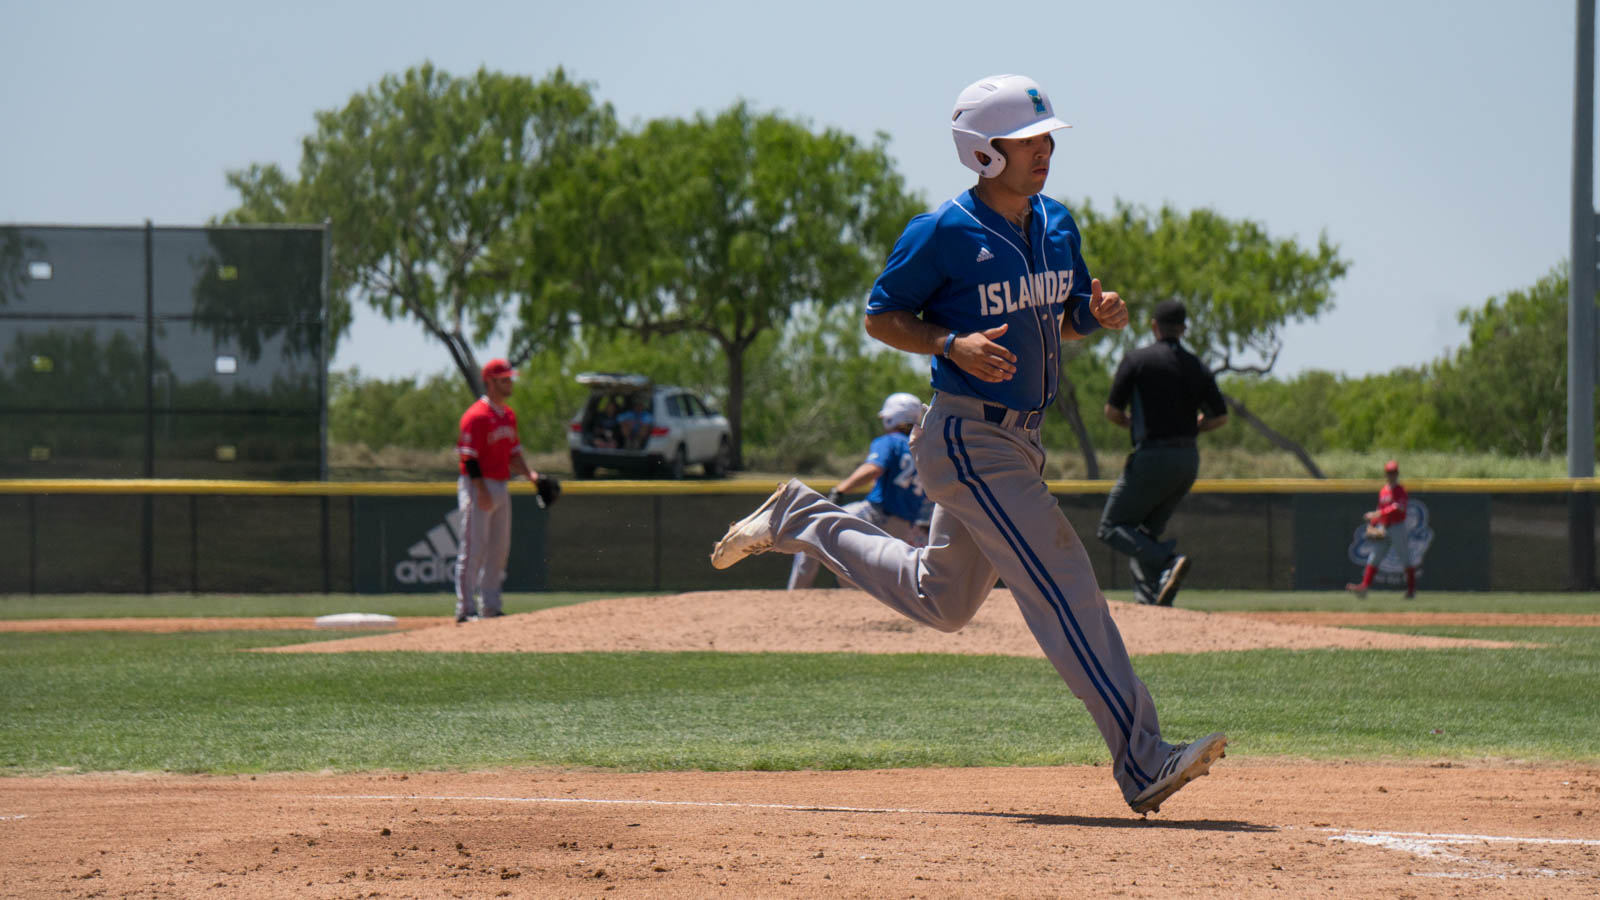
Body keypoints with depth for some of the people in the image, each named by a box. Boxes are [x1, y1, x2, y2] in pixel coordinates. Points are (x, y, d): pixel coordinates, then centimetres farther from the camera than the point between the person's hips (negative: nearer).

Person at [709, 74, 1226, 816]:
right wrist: (952, 344, -22)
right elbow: (881, 317, -5)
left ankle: (801, 520, 36)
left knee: (940, 601, 21)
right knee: (1062, 584, -16)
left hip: (1018, 441, 9)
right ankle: (1141, 760, -19)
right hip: (966, 440, -9)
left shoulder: (1057, 226, 7)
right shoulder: (944, 233, -13)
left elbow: (1067, 319, 18)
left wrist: (1100, 314, -5)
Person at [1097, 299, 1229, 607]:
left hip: (1152, 457, -6)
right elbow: (1221, 417, 9)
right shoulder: (1197, 367, 10)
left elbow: (1112, 411, -5)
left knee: (1112, 527, -1)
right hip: (1188, 460, 6)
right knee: (1146, 530, 17)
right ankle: (1149, 599, 2)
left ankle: (1167, 561, -24)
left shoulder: (1137, 360, -5)